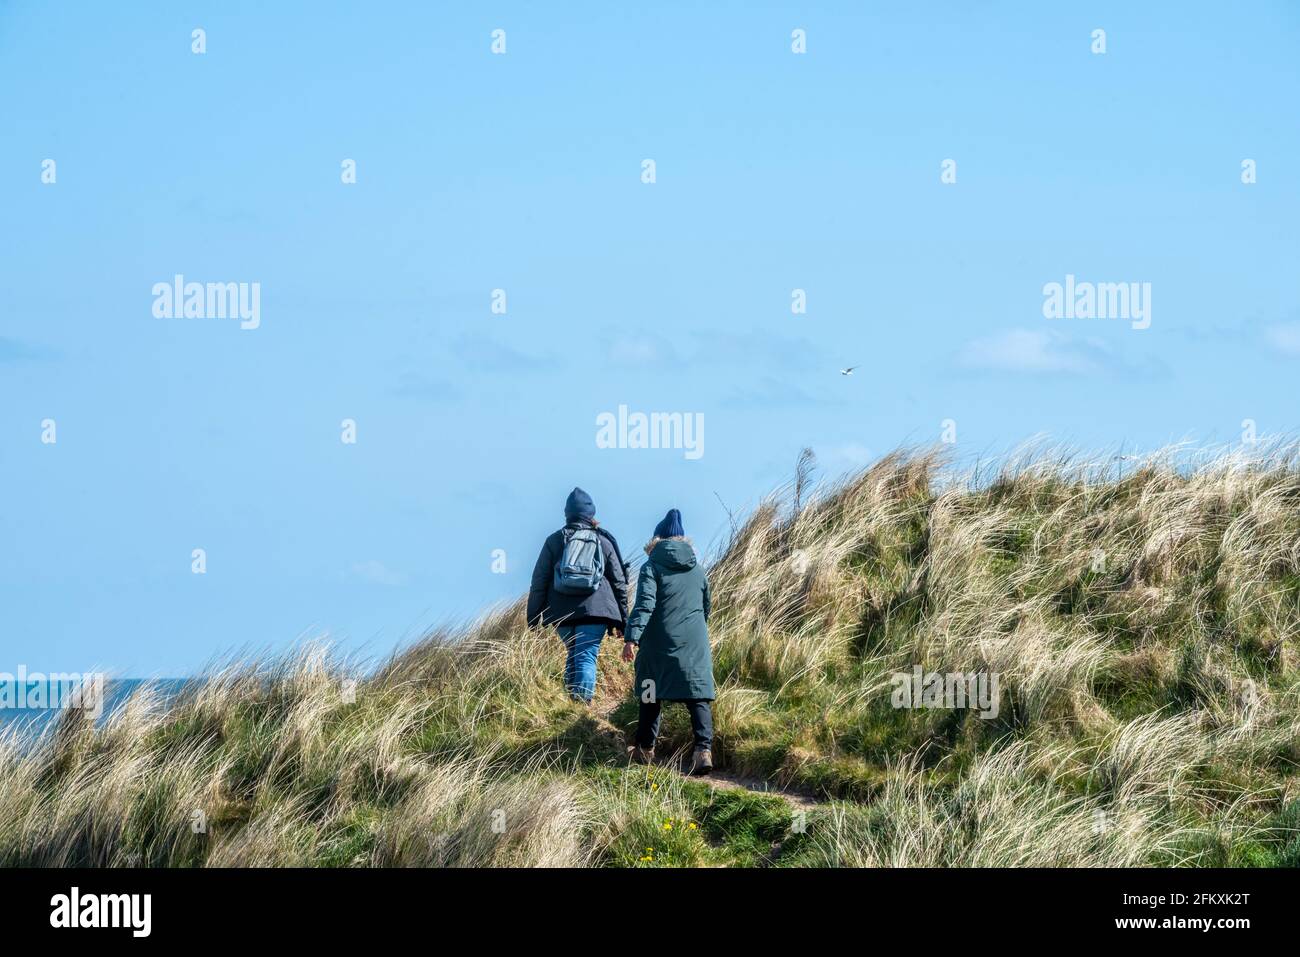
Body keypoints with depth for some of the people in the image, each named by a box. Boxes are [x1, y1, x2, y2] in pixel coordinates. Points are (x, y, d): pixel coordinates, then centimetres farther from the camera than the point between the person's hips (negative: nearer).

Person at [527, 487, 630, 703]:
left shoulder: (554, 541, 8)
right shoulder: (604, 542, 8)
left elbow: (539, 581, 5)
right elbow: (619, 583, 10)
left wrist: (533, 618, 8)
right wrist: (623, 620, 16)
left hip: (562, 612, 2)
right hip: (594, 609, -2)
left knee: (573, 656, 20)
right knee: (586, 658, -6)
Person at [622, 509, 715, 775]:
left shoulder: (652, 568, -2)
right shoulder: (699, 571, 13)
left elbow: (644, 604, -15)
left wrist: (632, 637, -21)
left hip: (660, 643, -3)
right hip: (695, 643, 3)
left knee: (652, 696, 11)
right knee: (698, 697, -2)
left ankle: (645, 749, 18)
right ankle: (704, 750, -18)